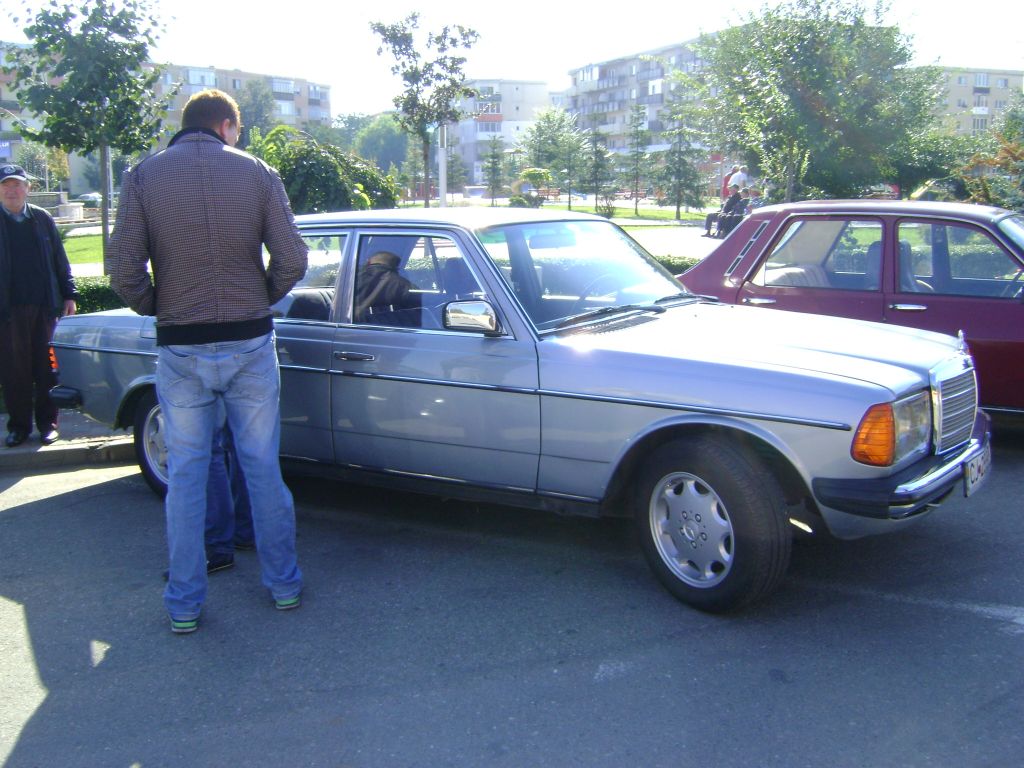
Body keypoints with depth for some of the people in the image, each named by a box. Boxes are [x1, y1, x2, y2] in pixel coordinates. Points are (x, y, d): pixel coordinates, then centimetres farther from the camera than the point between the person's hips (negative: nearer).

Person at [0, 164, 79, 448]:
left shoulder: (43, 219, 7)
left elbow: (60, 261, 9)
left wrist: (69, 295, 5)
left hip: (45, 307, 1)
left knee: (47, 368, 5)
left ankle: (47, 423, 14)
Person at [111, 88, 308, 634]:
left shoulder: (143, 176, -2)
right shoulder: (257, 173, -1)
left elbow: (125, 271, -9)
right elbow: (292, 260, -6)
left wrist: (153, 306, 11)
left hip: (180, 348, 0)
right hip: (250, 344, 0)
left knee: (185, 474, 10)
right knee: (263, 467, 13)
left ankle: (184, 604, 16)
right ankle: (283, 584, 23)